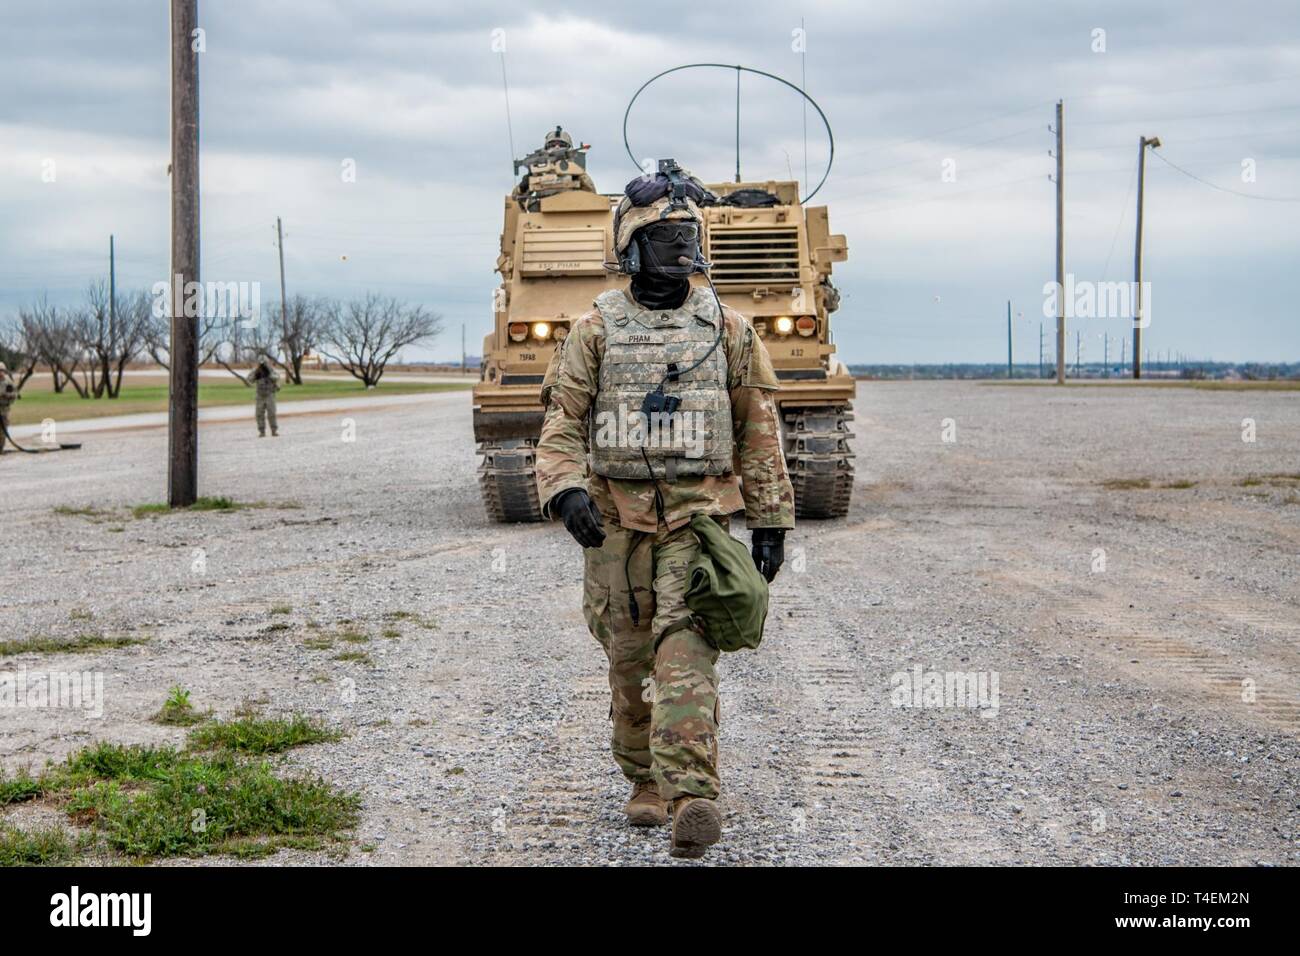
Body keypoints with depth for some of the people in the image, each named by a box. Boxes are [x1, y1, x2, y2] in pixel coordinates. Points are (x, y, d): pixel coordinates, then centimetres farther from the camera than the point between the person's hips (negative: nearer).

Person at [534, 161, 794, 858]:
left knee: (685, 652, -17)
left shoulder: (726, 328, 5)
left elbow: (759, 429, 8)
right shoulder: (597, 329, 3)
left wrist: (770, 520, 6)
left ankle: (691, 799, -26)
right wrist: (565, 490, -18)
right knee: (629, 663, 9)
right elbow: (561, 419, 0)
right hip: (616, 519, 2)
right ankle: (646, 781, 28)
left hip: (699, 516, -1)